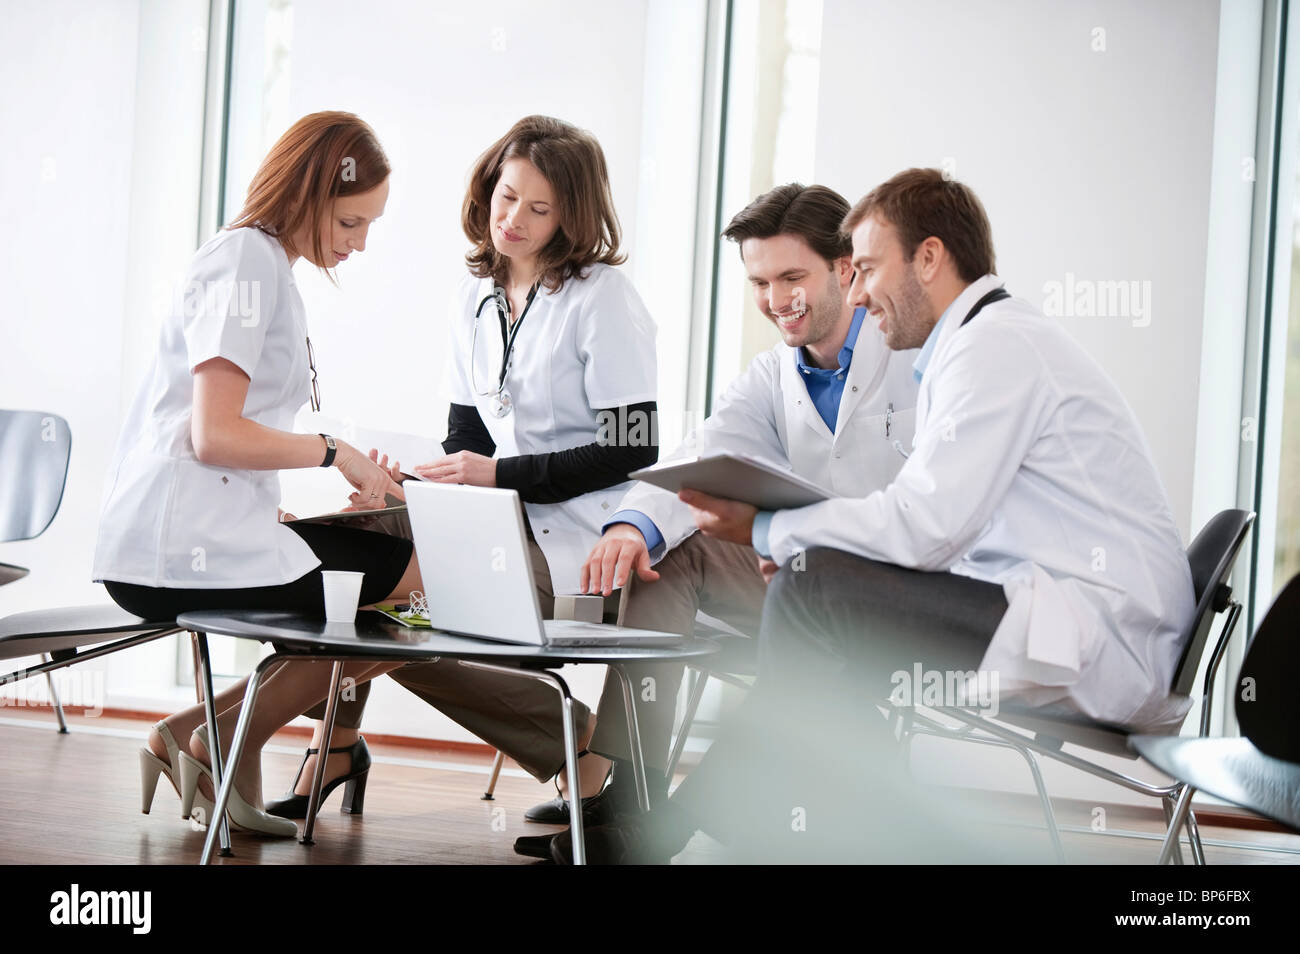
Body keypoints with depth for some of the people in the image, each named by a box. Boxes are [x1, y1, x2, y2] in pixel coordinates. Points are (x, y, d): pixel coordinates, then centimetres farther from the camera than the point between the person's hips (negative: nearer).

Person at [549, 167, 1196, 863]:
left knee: (815, 594, -16)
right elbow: (941, 524, 16)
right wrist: (798, 545, 2)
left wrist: (768, 531, -7)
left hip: (1097, 639, -10)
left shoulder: (994, 344, -11)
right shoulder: (991, 342, 21)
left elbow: (925, 524, -19)